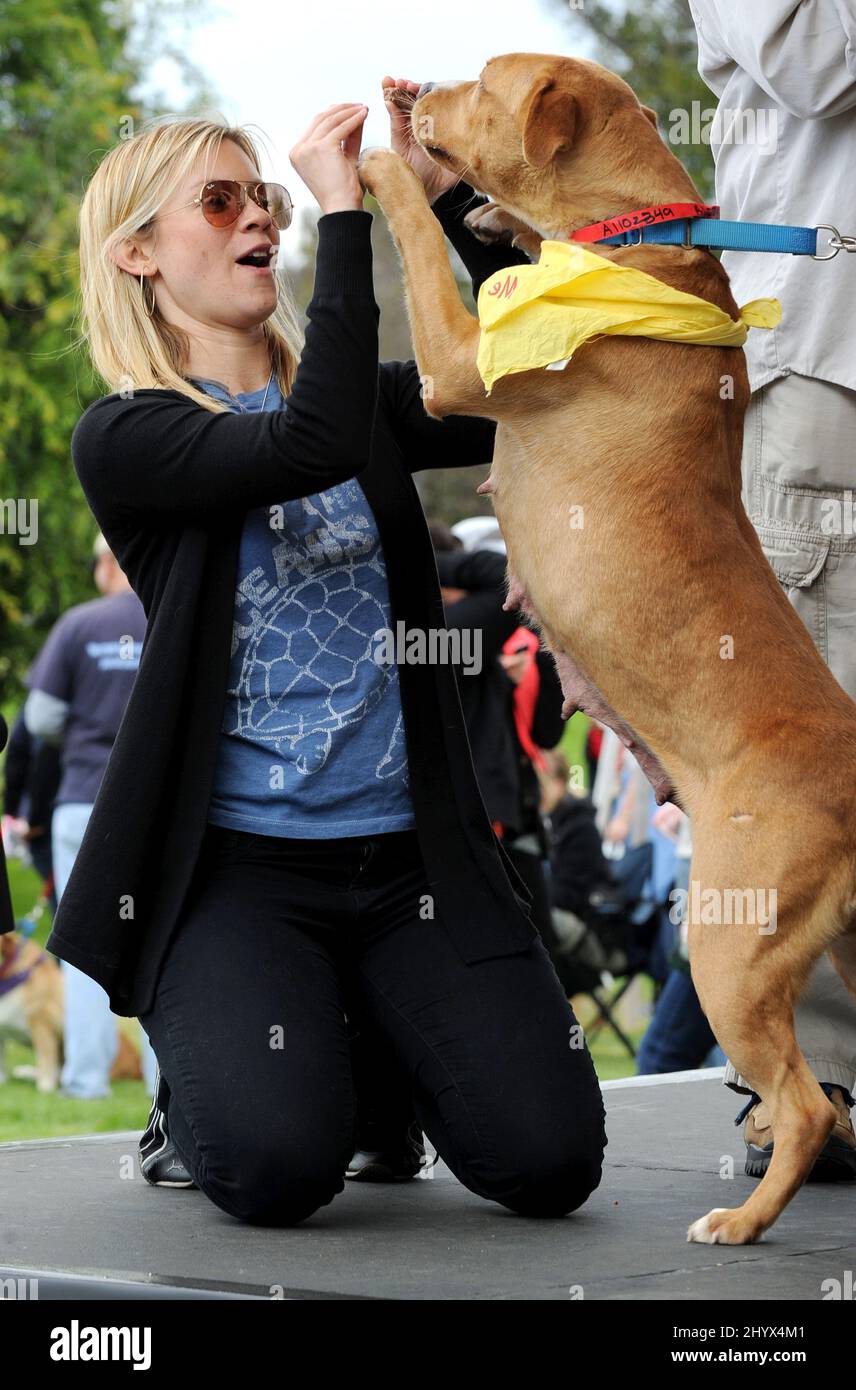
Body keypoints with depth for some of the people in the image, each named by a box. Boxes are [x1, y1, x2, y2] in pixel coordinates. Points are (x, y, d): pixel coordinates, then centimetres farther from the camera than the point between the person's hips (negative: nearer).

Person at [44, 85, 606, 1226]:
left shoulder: (363, 398, 15)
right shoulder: (123, 436, -2)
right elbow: (316, 447, -20)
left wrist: (442, 192, -2)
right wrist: (344, 209, -16)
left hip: (409, 853, 4)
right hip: (237, 862, -4)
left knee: (549, 1160, -14)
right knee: (277, 1168, -27)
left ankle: (382, 1058, 18)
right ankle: (202, 1088, 10)